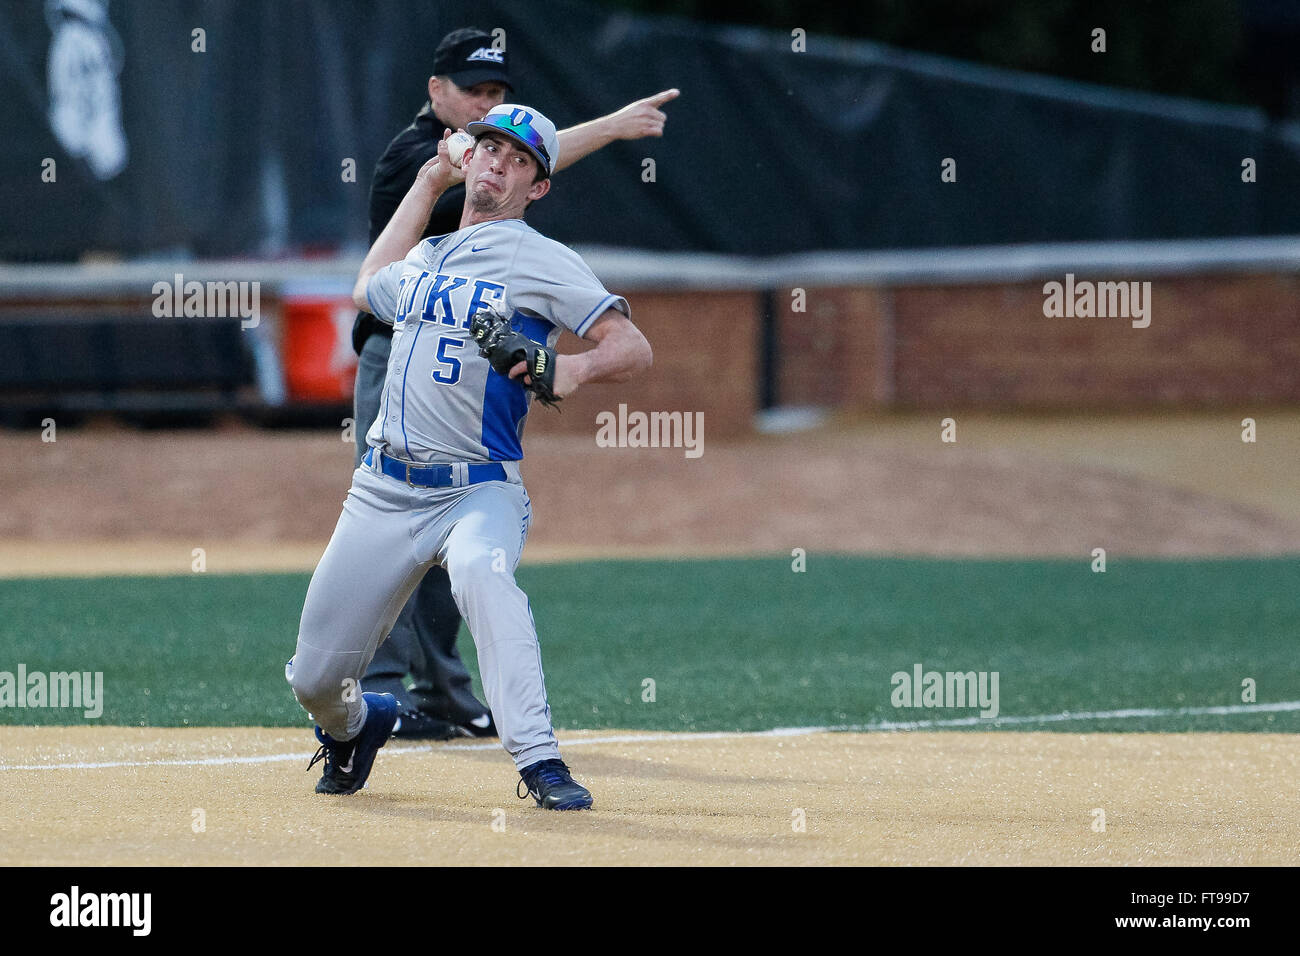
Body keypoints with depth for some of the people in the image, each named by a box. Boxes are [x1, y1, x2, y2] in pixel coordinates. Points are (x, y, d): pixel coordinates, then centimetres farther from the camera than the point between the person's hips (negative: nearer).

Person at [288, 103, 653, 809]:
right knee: (314, 679, 3)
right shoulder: (423, 260, 17)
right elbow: (368, 291, 40)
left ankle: (539, 761, -41)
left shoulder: (543, 261, 0)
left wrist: (572, 368, -29)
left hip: (480, 490, -5)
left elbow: (634, 349, -7)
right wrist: (429, 182, 37)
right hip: (383, 490, 5)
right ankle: (354, 725, 39)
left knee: (481, 568, -41)